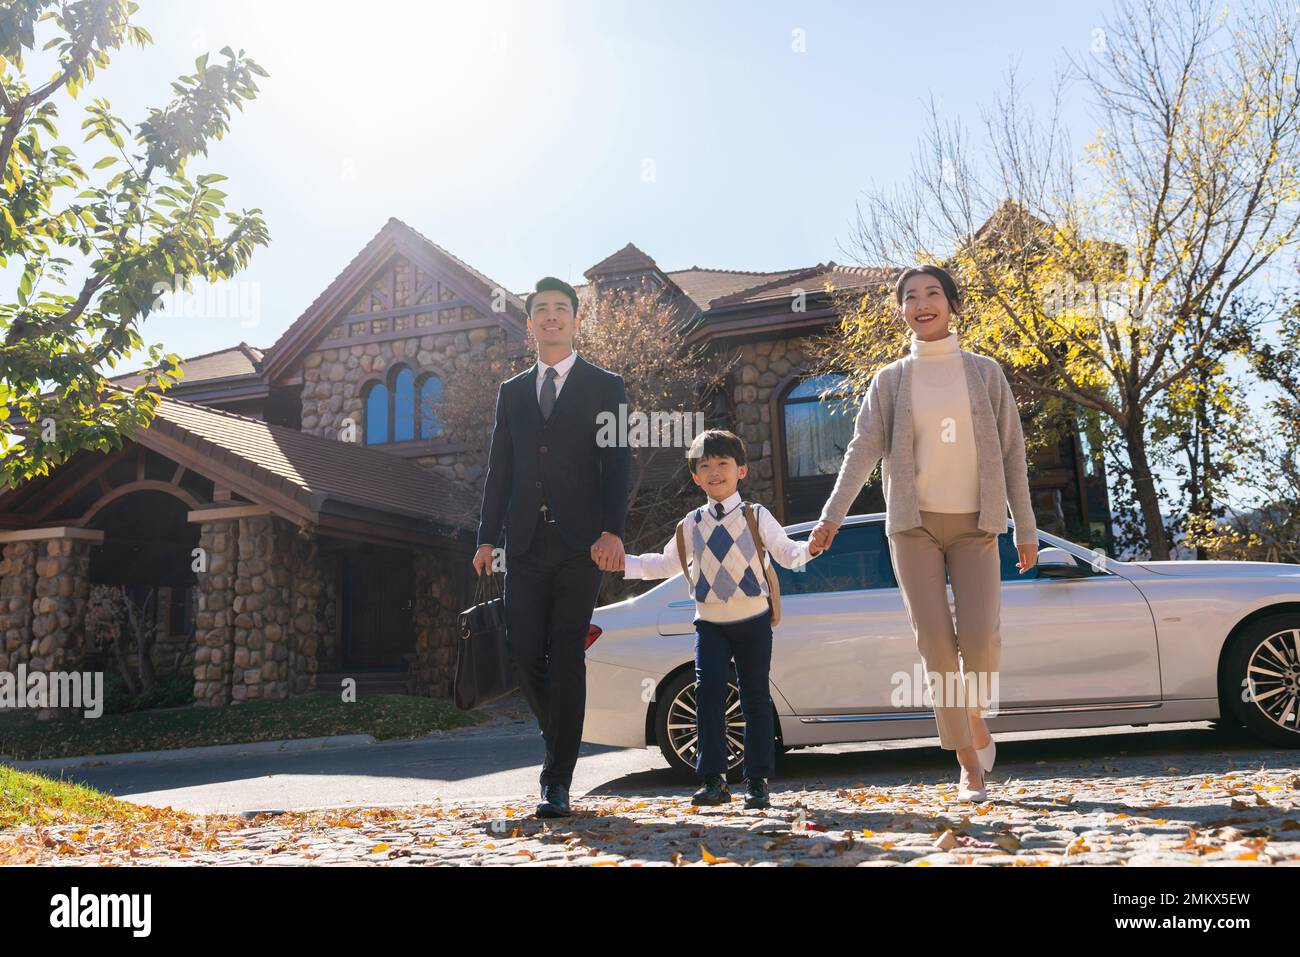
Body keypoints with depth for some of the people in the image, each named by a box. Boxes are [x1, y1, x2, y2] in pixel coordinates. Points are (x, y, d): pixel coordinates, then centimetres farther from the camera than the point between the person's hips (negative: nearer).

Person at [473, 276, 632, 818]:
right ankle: (560, 742, 28)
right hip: (525, 544, 4)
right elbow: (499, 469, 15)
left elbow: (616, 463, -3)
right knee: (524, 653, 2)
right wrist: (487, 537, 7)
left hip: (580, 543, -3)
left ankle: (558, 782, 3)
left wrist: (612, 531, -16)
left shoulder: (605, 387, 6)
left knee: (566, 658, -4)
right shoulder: (512, 392, 17)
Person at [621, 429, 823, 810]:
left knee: (755, 699, 3)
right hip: (709, 623, 2)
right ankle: (712, 780, -4)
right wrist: (623, 562, 8)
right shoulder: (692, 525, 7)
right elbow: (665, 564, 17)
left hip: (752, 621, -1)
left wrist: (809, 549, -22)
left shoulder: (757, 518, 1)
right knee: (707, 693, -10)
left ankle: (757, 781, 12)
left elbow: (786, 553, -1)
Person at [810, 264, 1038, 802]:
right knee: (935, 641, -5)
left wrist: (1026, 527, 5)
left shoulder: (985, 373, 8)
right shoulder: (890, 380, 7)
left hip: (975, 524, 0)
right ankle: (968, 763, 8)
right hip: (913, 524, 0)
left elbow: (1012, 454, 8)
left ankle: (975, 716, 21)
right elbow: (863, 449, -4)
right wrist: (833, 514, -16)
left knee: (981, 637, -12)